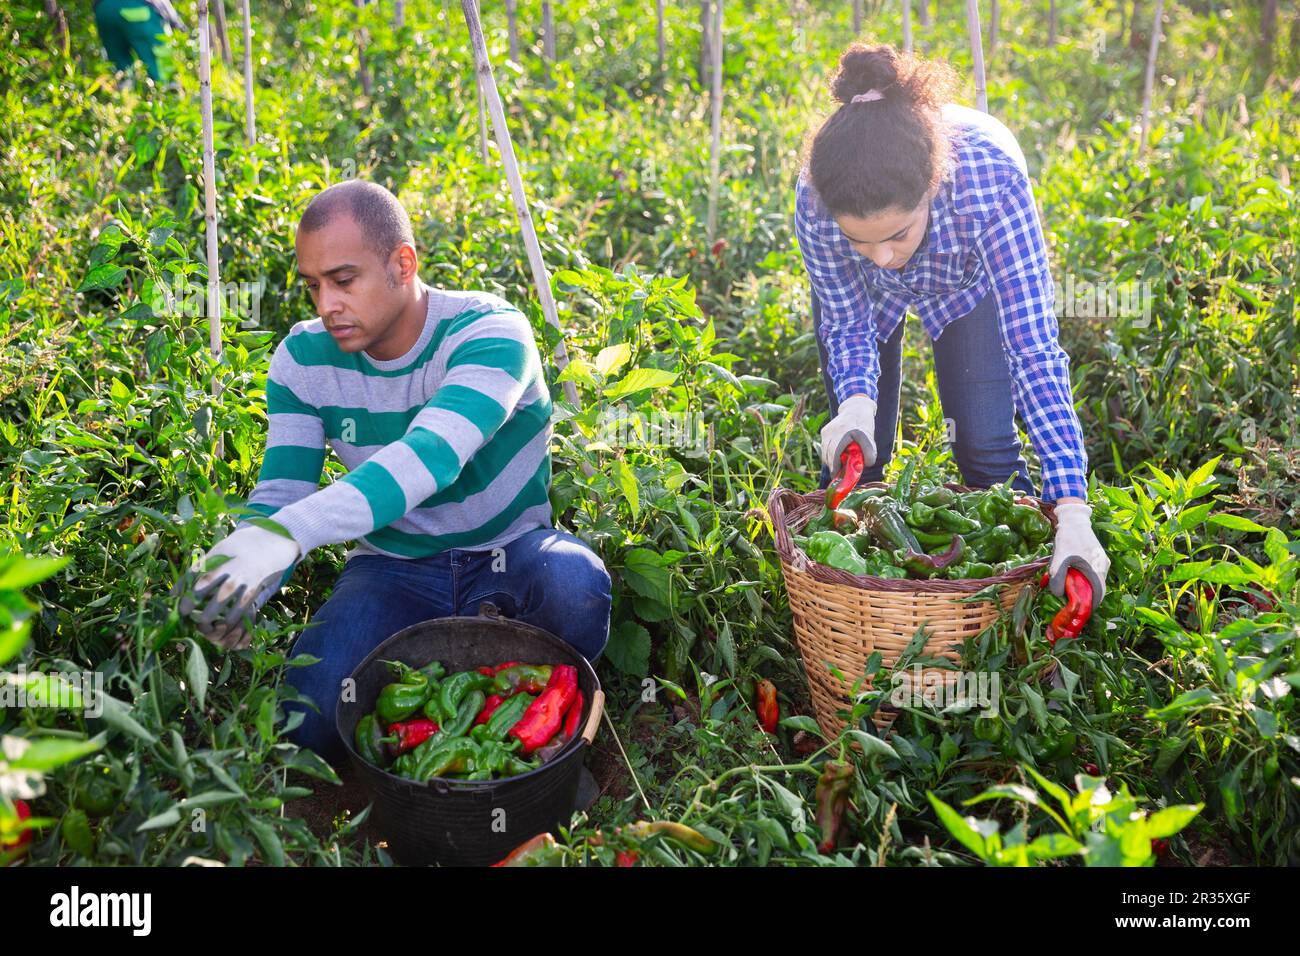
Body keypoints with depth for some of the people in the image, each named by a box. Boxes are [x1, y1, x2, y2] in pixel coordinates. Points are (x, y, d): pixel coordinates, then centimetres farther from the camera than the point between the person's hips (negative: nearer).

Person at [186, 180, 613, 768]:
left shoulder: (489, 332, -22)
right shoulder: (303, 360, -6)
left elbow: (430, 456, -40)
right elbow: (278, 498, -10)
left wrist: (288, 533, -54)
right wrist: (228, 604, -32)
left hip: (510, 555, -2)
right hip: (393, 570, 3)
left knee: (577, 584, -37)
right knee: (304, 720, -24)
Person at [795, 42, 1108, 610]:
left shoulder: (990, 178, -46)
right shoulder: (816, 200, -40)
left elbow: (1034, 349, -46)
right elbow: (848, 324, -23)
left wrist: (1072, 514, -52)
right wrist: (855, 402, -46)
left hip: (969, 283, -1)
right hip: (859, 291, 1)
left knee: (986, 446, -5)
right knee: (854, 453, 2)